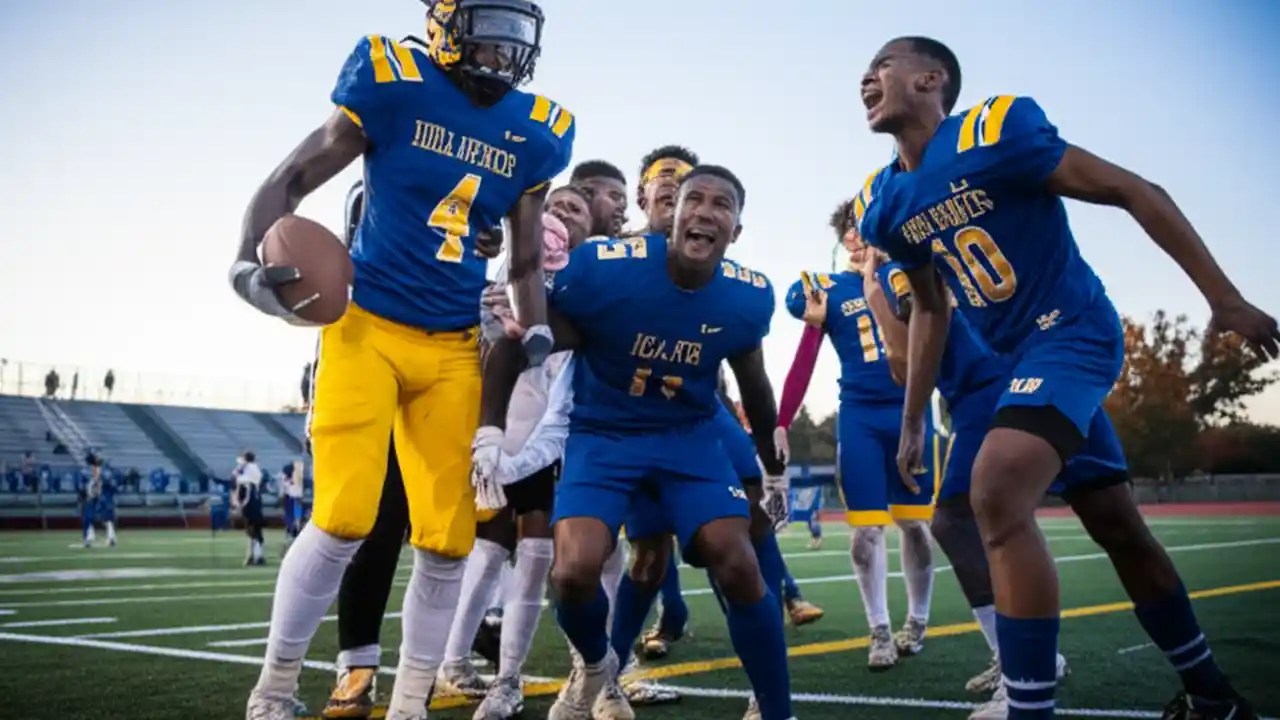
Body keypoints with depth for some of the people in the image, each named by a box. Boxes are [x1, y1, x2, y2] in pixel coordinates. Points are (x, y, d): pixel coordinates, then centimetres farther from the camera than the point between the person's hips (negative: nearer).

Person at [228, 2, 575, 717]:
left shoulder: (535, 131, 7)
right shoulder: (393, 82, -5)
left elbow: (526, 263, 16)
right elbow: (290, 182, -1)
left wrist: (538, 336, 3)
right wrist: (250, 261, -17)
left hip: (455, 349, 4)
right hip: (368, 327, -4)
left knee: (448, 541, 2)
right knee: (345, 519, -13)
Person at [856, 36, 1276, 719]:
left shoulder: (995, 130, -18)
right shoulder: (884, 203, 4)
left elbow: (1137, 194, -14)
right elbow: (929, 308, 16)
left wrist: (1224, 299, -14)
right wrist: (912, 421, 15)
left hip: (1072, 334, -8)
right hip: (1017, 357, 8)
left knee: (997, 498, -27)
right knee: (1117, 528, 16)